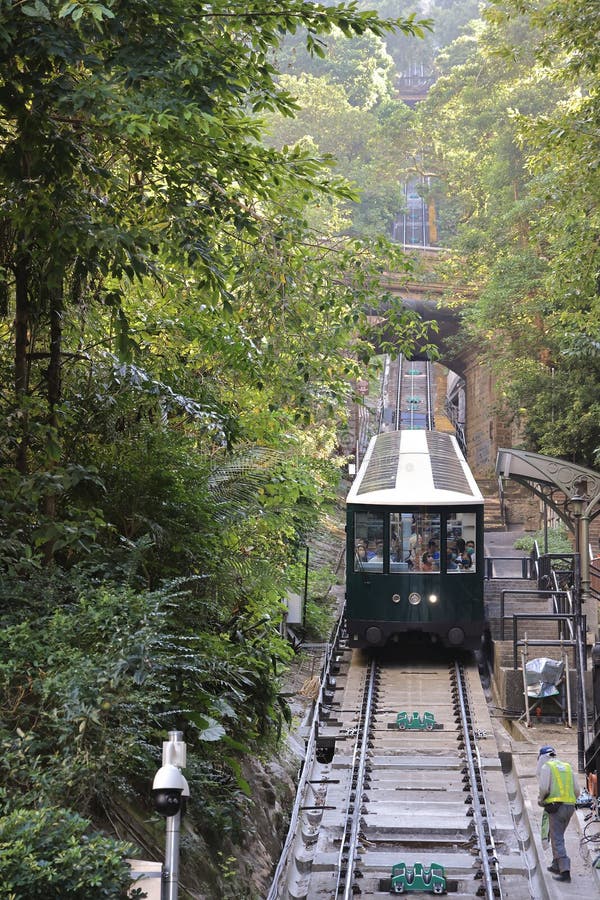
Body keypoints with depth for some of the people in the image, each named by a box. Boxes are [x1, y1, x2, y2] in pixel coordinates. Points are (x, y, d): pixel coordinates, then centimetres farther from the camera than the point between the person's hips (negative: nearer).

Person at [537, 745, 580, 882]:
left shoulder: (546, 767, -2)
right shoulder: (567, 767, 17)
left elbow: (544, 788, -13)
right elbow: (576, 791, 13)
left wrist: (540, 800, 6)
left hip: (555, 807, -7)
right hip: (570, 807, 7)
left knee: (557, 840, -6)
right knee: (558, 836, 24)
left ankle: (565, 872, -15)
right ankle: (556, 866, 31)